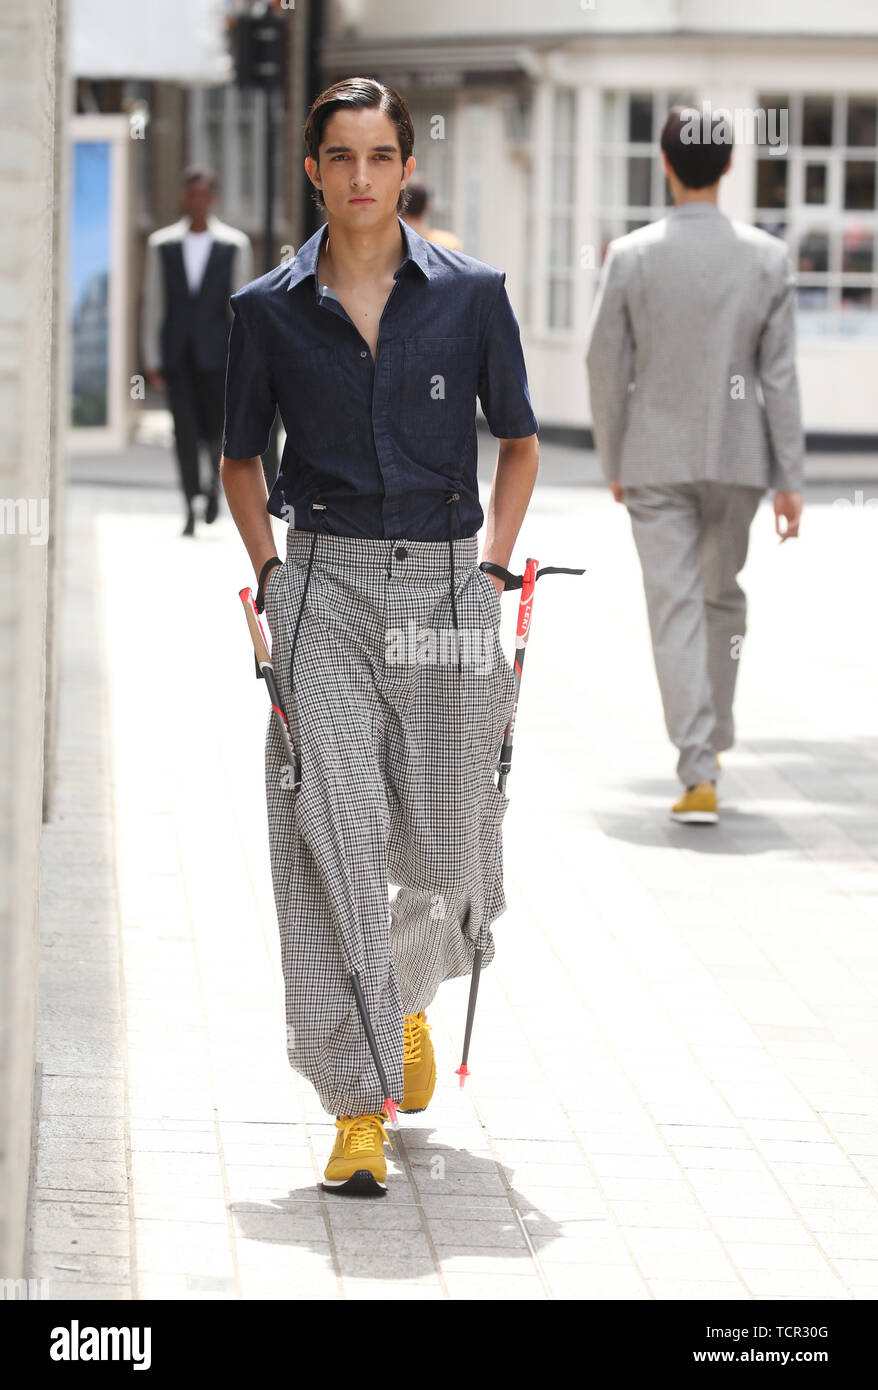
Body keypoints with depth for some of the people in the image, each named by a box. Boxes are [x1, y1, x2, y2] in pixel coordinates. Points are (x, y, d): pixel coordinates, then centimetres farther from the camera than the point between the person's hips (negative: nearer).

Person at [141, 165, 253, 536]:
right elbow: (152, 305, 7)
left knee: (216, 431, -1)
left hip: (216, 353, -1)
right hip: (176, 353, 1)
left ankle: (215, 478, 32)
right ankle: (192, 509, 2)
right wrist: (152, 360, 2)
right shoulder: (161, 244, 7)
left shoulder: (235, 245, 3)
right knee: (184, 432, -4)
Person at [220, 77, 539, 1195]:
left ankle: (407, 991, 39)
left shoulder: (471, 294, 2)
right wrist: (269, 569, 5)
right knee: (336, 838, -10)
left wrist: (489, 567, 4)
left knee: (449, 848, 4)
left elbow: (520, 444, 12)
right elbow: (241, 459, 17)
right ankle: (359, 1110, -6)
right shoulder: (269, 309, 4)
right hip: (322, 588, 0)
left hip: (445, 589, 1)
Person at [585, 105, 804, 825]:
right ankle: (712, 742, 31)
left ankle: (699, 775, -10)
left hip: (656, 458, -2)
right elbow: (780, 375, -5)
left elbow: (607, 366, -3)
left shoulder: (631, 256, -8)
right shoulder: (767, 257, -5)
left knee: (676, 609, -2)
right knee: (723, 597, 20)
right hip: (737, 457, 2)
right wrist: (791, 479, 0)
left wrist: (614, 462, 9)